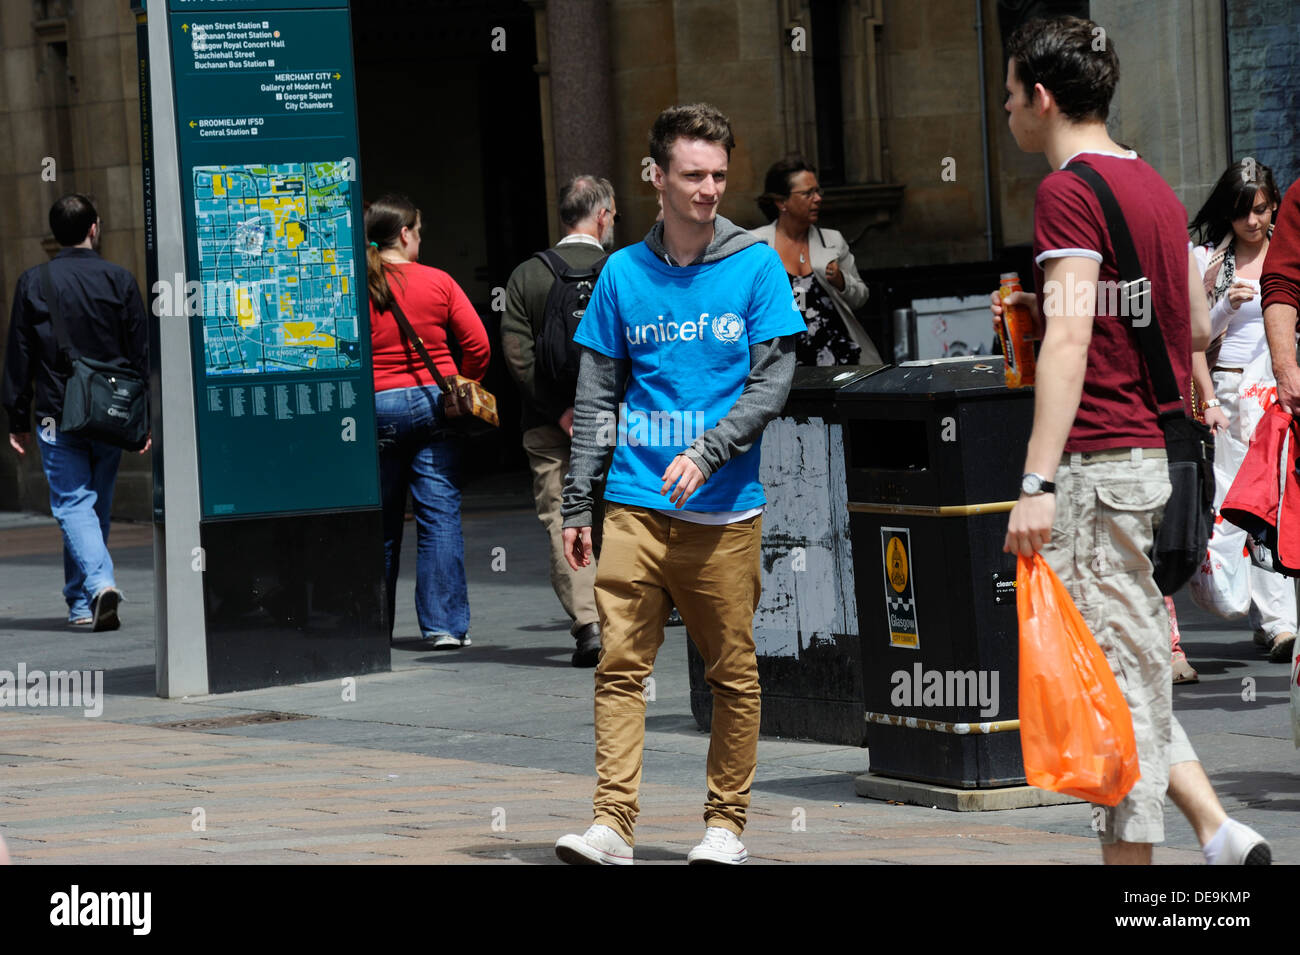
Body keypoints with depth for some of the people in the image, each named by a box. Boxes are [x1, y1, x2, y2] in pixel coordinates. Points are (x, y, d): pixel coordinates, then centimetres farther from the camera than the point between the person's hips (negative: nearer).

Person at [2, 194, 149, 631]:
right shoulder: (120, 280, 0)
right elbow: (140, 354, 1)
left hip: (57, 416, -2)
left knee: (73, 504, -1)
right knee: (98, 504, 13)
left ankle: (100, 582, -24)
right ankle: (82, 603, 21)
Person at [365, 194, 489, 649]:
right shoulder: (438, 283, -2)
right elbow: (478, 344, -2)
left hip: (377, 407, 1)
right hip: (435, 404, -1)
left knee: (382, 522, 10)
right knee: (440, 514, 0)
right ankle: (445, 624, -4)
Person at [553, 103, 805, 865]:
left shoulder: (756, 266, 3)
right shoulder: (624, 274, 9)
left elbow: (773, 382, -2)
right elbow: (597, 399, 12)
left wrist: (707, 451, -16)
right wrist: (578, 505, 8)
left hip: (725, 508, -1)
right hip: (635, 504, 1)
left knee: (733, 672, 3)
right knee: (621, 664, -5)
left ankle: (726, 823, 13)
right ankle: (613, 823, -7)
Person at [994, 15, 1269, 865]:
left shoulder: (1069, 192, -13)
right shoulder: (1154, 186, 14)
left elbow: (1070, 340, -22)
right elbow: (1199, 326, 21)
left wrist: (1039, 483, -26)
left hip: (1098, 462, -9)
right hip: (1150, 452, 9)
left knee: (1116, 667, -4)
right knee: (1129, 665, 15)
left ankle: (1129, 857, 0)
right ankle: (1217, 830, 8)